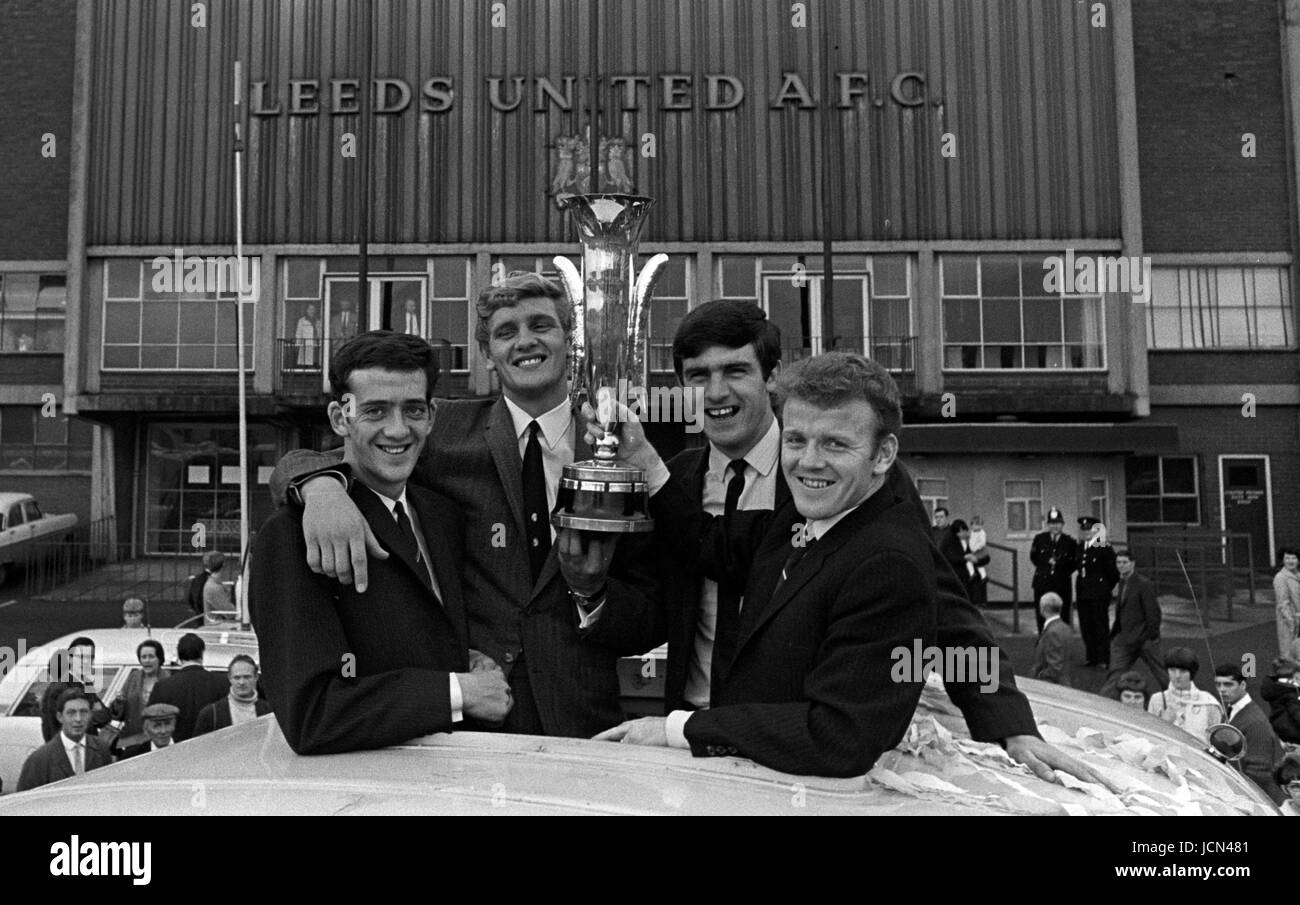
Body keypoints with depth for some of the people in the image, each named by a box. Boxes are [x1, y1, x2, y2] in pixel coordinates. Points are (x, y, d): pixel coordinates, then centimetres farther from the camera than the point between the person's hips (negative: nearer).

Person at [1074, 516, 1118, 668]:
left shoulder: (1105, 548, -11)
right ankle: (1091, 657, 20)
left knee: (1100, 627, 0)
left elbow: (1112, 571, -7)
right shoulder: (1081, 547, 9)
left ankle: (1103, 660, 7)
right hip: (1083, 592, 7)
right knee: (1086, 626, 10)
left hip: (1099, 594, -7)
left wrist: (1109, 588, 0)